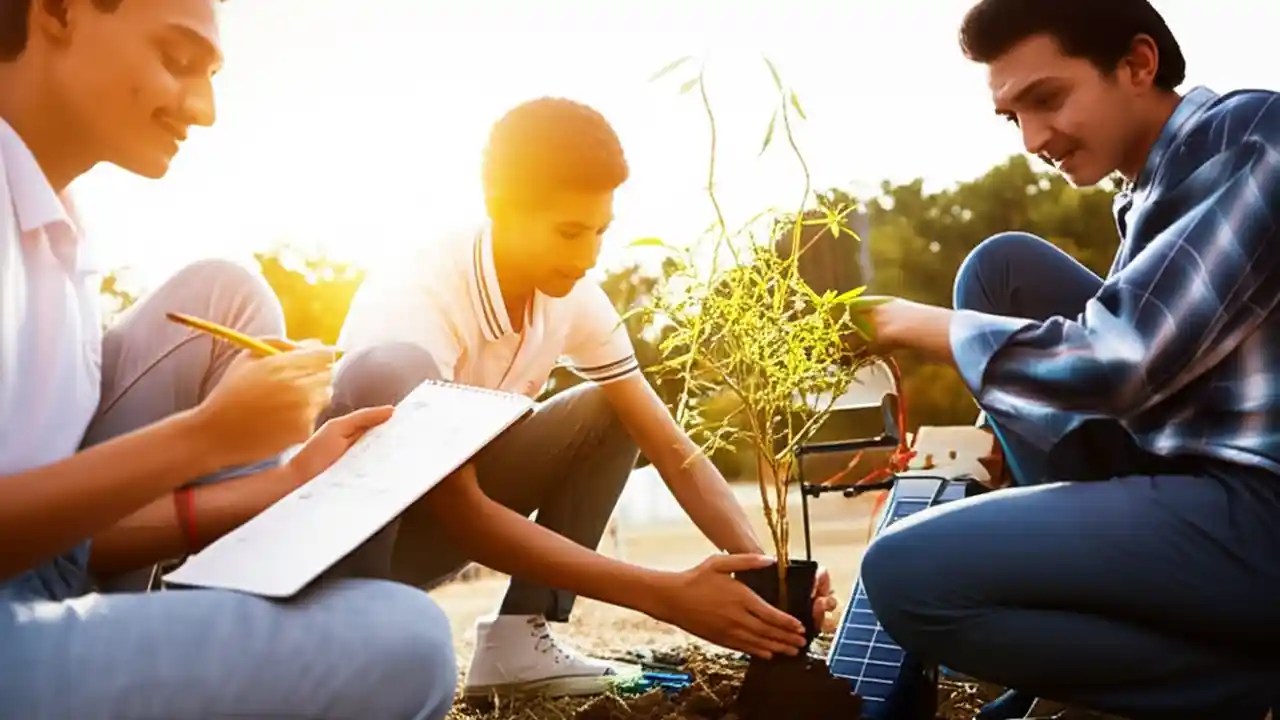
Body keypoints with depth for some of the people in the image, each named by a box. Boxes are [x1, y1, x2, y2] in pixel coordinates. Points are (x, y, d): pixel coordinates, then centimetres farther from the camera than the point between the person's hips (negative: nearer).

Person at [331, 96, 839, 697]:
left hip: (452, 509, 7)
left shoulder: (574, 298, -11)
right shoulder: (417, 298, -31)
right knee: (390, 372, -35)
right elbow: (460, 513, -34)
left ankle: (517, 639, -6)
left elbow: (671, 447, -9)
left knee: (615, 411, -5)